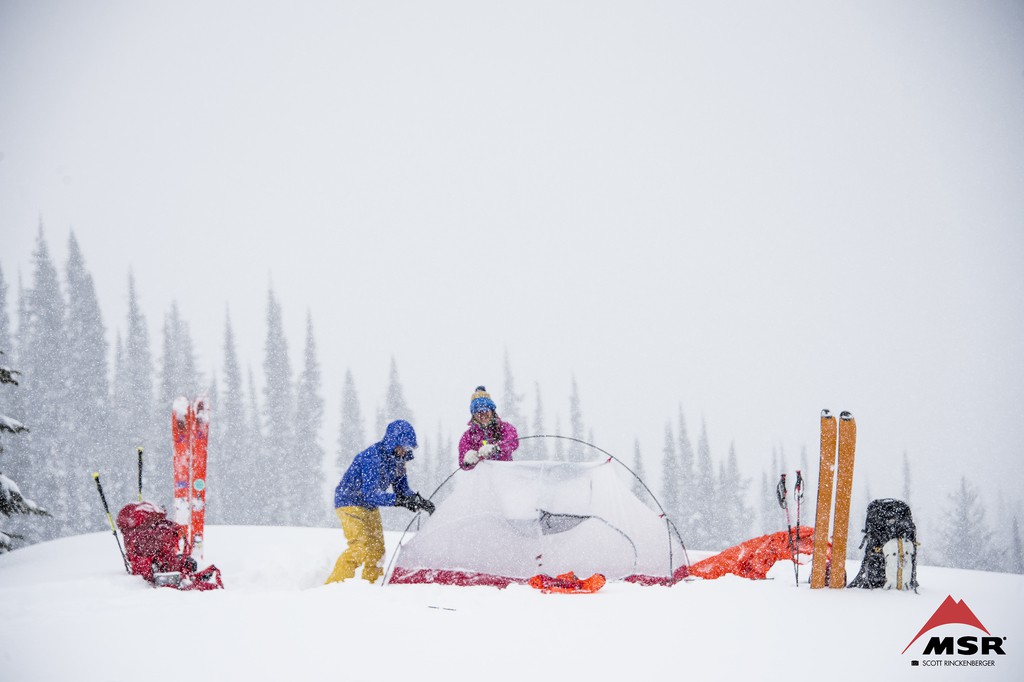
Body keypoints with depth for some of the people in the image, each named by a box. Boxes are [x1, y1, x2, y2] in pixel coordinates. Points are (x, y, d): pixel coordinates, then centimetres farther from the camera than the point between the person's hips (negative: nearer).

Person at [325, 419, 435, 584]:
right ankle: (334, 585, -18)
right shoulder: (373, 457, -28)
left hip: (370, 508, 9)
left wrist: (420, 501, -16)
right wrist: (399, 500, -43)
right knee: (360, 547, -21)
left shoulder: (397, 459, -1)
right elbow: (370, 494, -35)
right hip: (351, 502, -9)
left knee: (377, 550, 7)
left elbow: (402, 490, 4)